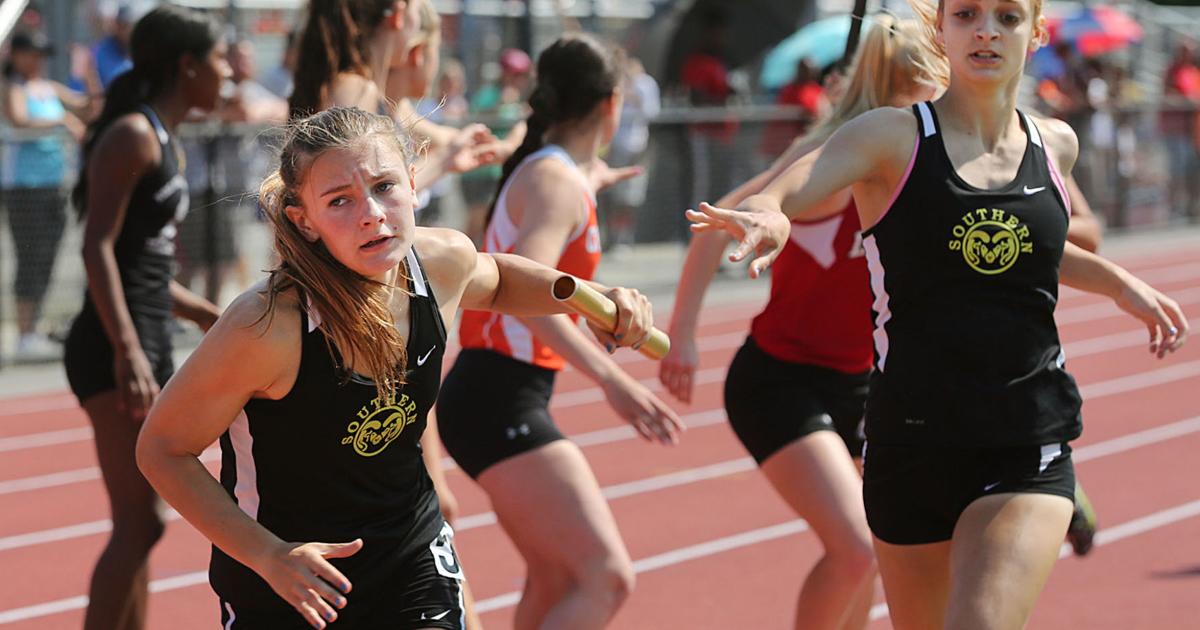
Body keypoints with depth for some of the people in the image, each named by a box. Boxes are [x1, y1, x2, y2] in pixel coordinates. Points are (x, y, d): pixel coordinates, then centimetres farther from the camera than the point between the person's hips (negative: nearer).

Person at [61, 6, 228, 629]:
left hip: (148, 346, 10)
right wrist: (127, 351, -27)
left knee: (141, 524, 12)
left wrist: (211, 318, 29)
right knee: (138, 523, -12)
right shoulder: (133, 135, -11)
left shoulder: (166, 144, 18)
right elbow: (98, 247, -19)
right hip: (114, 350, -10)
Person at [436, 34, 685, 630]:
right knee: (607, 577, -17)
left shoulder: (538, 170, 14)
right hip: (500, 401, -10)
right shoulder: (558, 183, -14)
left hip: (487, 395, 10)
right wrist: (612, 379, -37)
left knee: (555, 578, 23)